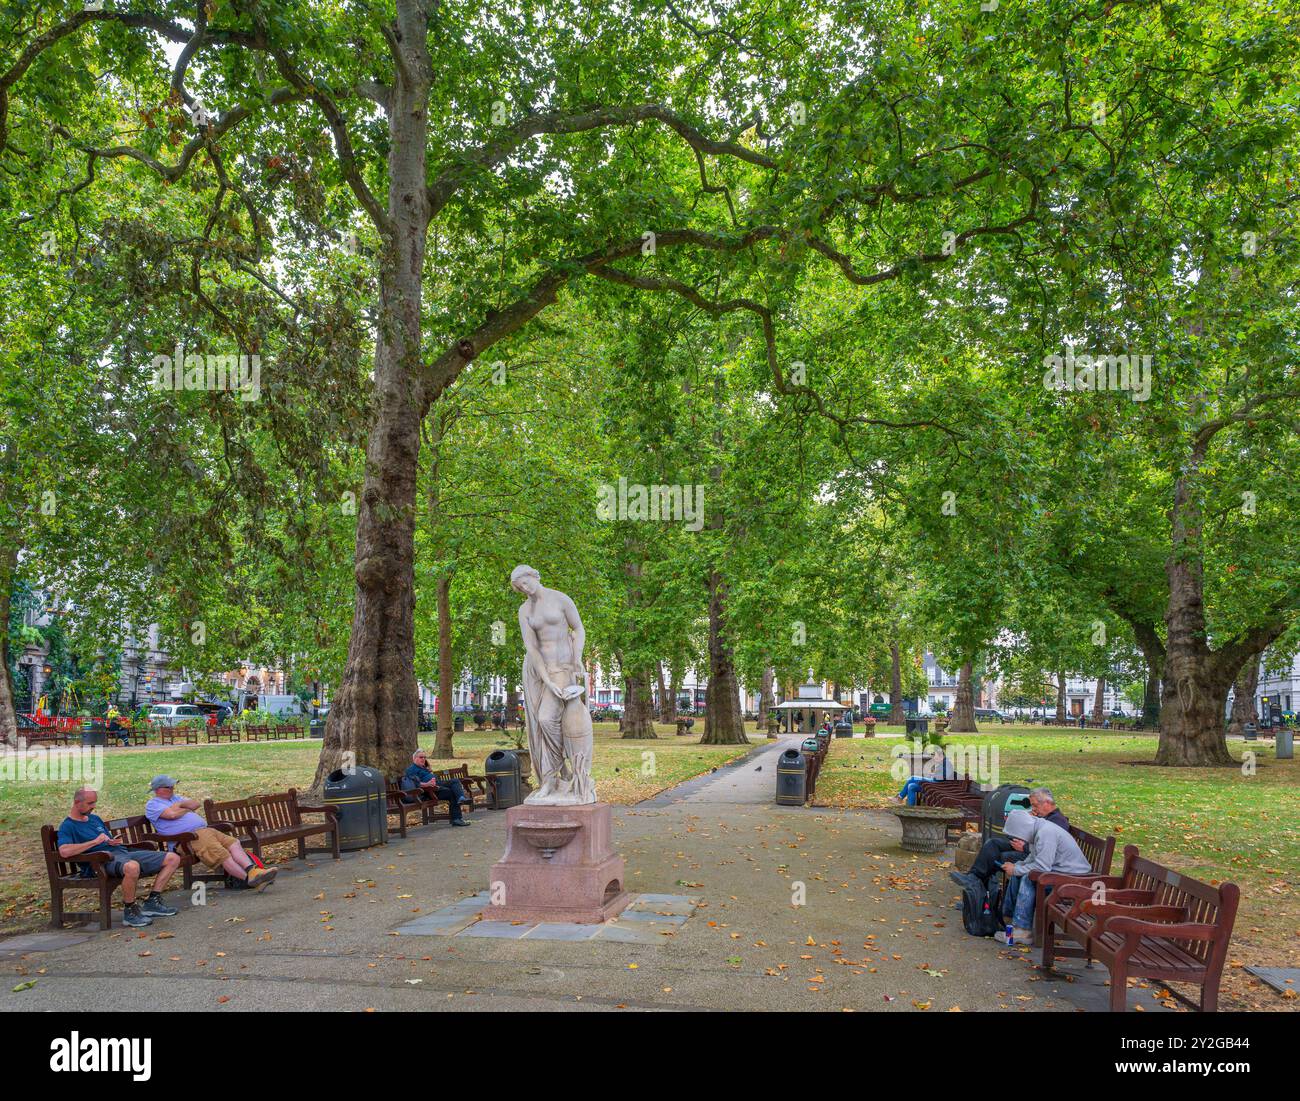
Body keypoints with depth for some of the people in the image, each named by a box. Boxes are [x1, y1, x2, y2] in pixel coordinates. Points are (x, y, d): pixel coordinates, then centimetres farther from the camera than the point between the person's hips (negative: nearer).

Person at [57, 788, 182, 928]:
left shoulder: (95, 818, 27)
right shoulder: (67, 826, 0)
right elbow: (64, 851, -20)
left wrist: (112, 842, 9)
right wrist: (95, 841, -14)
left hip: (123, 852, 9)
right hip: (104, 860, -9)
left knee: (173, 858, -3)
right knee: (132, 867, -45)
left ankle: (152, 902, -3)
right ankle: (130, 912, -22)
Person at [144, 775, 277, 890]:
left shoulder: (174, 798, 30)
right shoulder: (152, 804, 5)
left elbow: (196, 804, 19)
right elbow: (172, 814, -13)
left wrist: (180, 804, 3)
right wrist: (187, 809, 6)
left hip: (205, 830, 8)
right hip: (188, 838, -8)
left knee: (233, 843, -15)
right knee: (221, 854, -26)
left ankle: (252, 870, -32)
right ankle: (250, 879, -34)